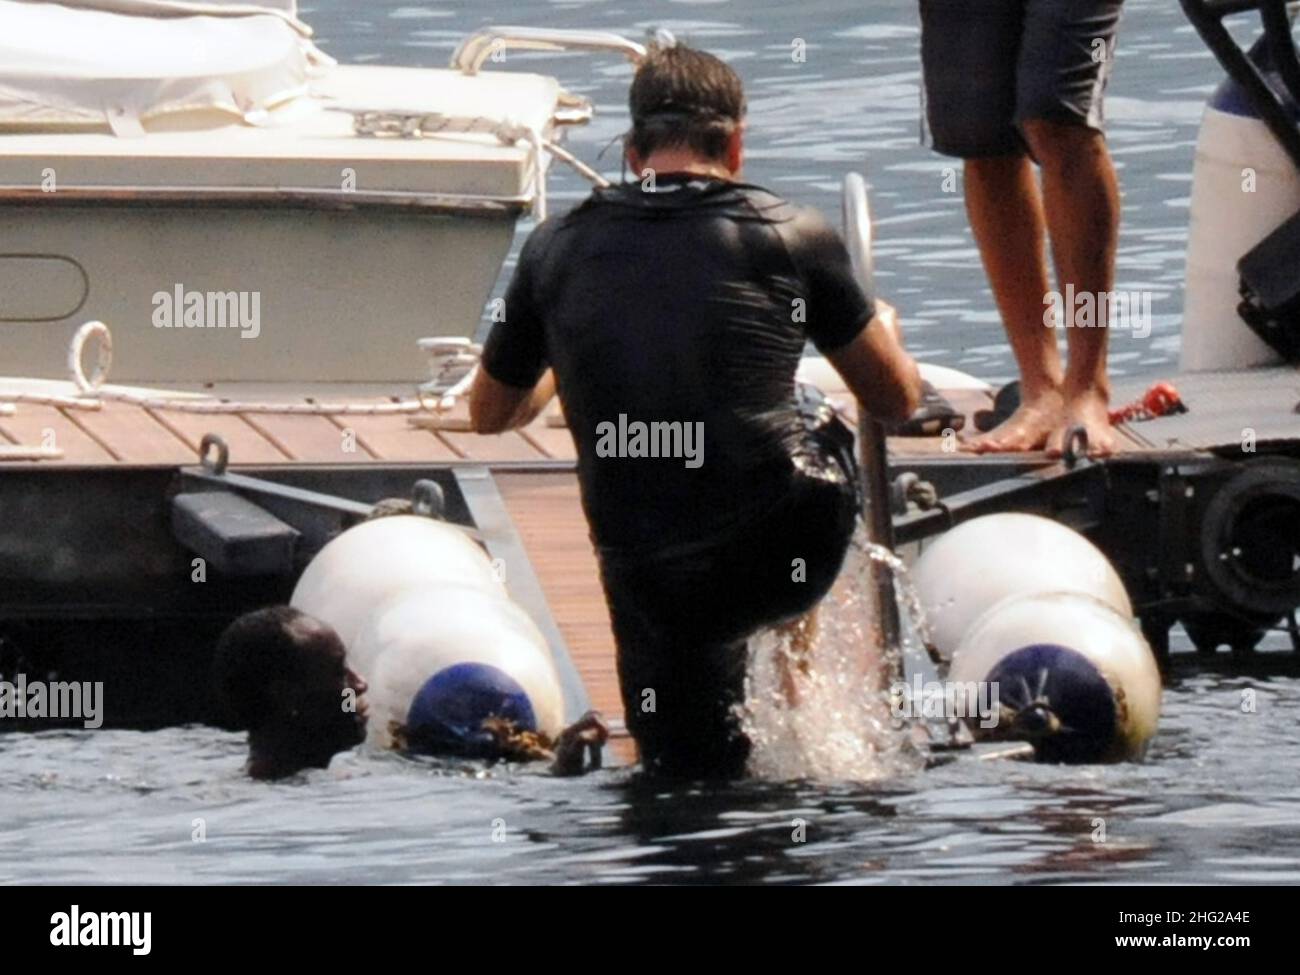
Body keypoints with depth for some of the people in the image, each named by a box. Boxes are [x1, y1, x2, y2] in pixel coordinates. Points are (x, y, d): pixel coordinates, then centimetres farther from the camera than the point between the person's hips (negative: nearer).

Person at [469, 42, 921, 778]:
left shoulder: (556, 251, 7)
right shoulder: (792, 236, 2)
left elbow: (491, 415, 24)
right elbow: (898, 399, 14)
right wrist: (883, 328, 38)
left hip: (651, 583, 1)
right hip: (792, 553, -1)